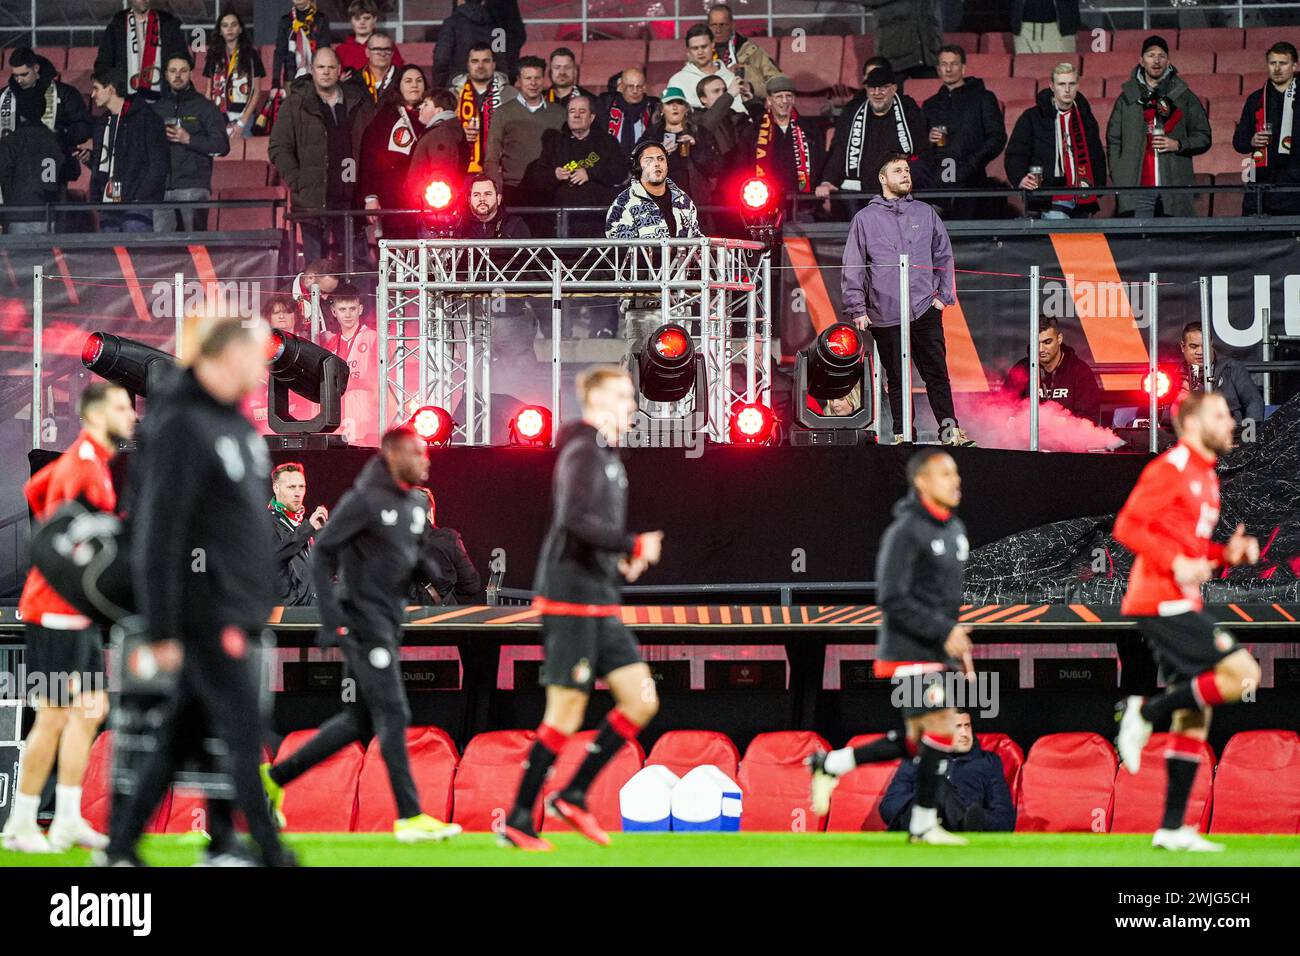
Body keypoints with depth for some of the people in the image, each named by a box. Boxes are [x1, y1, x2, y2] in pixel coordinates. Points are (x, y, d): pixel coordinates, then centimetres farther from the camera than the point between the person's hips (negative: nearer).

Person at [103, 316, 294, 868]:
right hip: (208, 610, -9)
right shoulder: (180, 426, -15)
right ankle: (273, 857, -1)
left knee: (183, 736, 11)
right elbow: (157, 533, -17)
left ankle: (120, 848, 17)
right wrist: (161, 630, -17)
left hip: (238, 610, 9)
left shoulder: (236, 423, 14)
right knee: (245, 735, -6)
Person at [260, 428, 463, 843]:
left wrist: (432, 572, 0)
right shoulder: (364, 500, -13)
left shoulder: (417, 503, 13)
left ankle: (275, 777, 21)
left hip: (389, 622, 9)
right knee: (393, 715, -10)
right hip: (362, 619, -9)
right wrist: (331, 617, -20)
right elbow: (322, 553, -13)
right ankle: (410, 817, -8)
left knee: (360, 721, 12)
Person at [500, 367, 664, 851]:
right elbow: (575, 521, -25)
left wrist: (620, 559, 11)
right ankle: (518, 820, 3)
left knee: (641, 702, 4)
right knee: (565, 715, -6)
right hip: (571, 598, -9)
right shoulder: (583, 452, -12)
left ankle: (573, 796, 9)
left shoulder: (607, 454, 18)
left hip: (600, 603, 9)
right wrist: (633, 547, -20)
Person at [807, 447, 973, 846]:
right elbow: (892, 599, -19)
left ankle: (829, 765, 22)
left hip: (940, 651, 9)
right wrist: (944, 631, -20)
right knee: (941, 728, -10)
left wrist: (962, 648, 16)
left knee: (916, 742, 8)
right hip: (910, 652, -9)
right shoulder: (905, 531, -13)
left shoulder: (955, 529, 14)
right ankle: (923, 824, 2)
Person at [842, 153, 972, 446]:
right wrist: (857, 308, -2)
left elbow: (943, 256, 15)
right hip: (885, 313, -1)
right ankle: (901, 433, 10)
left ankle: (949, 428, 2)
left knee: (937, 371, -1)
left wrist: (943, 295, 6)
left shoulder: (925, 213, 11)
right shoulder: (865, 219, 4)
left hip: (925, 309, 1)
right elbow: (853, 268, 4)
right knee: (896, 377, 4)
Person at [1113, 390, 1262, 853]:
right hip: (1162, 601, -10)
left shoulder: (1204, 475, 19)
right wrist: (1176, 564, -23)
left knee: (1195, 715, 8)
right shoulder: (1171, 469, -10)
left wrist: (1227, 553, 9)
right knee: (1243, 675, -17)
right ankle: (1147, 712, -7)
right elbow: (1127, 526, -16)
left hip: (1179, 604, 10)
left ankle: (1173, 827, 10)